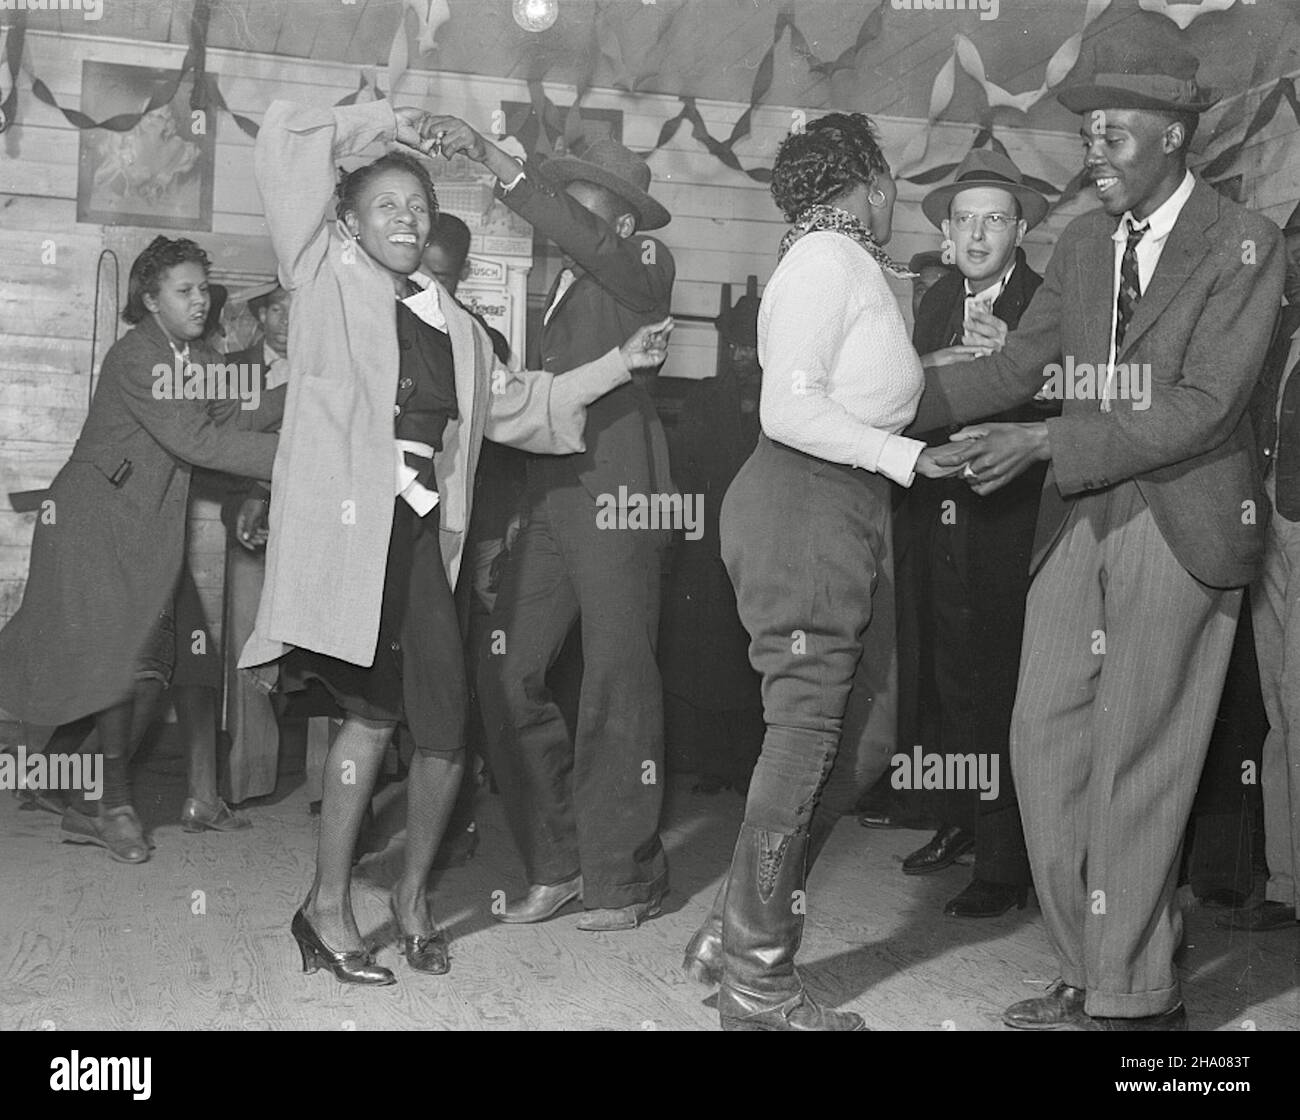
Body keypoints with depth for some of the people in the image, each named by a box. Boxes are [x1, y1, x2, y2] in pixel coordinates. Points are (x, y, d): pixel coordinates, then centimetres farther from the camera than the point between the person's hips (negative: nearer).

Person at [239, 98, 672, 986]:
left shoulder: (455, 327, 22)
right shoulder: (328, 279, 7)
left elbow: (514, 404, 27)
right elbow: (283, 144, 1)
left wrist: (618, 364, 25)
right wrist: (378, 124, 11)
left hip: (421, 538, 5)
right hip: (344, 527, -5)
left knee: (446, 725, 1)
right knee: (375, 712, -9)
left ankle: (415, 894, 22)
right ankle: (328, 906, 6)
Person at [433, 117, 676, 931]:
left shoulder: (646, 266, 2)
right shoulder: (563, 284, 23)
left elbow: (577, 236, -18)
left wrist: (492, 157, -20)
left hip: (615, 494, -7)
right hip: (549, 497, 7)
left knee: (616, 689, -2)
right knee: (510, 675, -1)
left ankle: (624, 879, 9)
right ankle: (556, 864, 11)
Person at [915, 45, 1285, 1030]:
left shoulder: (1244, 246, -8)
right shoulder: (1083, 242, 11)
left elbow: (1204, 405, -16)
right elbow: (1019, 365, 13)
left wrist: (1047, 442, -23)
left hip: (1182, 523, -6)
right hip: (1082, 516, 6)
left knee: (1135, 764, -3)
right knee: (1046, 740, 5)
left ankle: (1131, 998, 12)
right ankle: (1095, 974, 18)